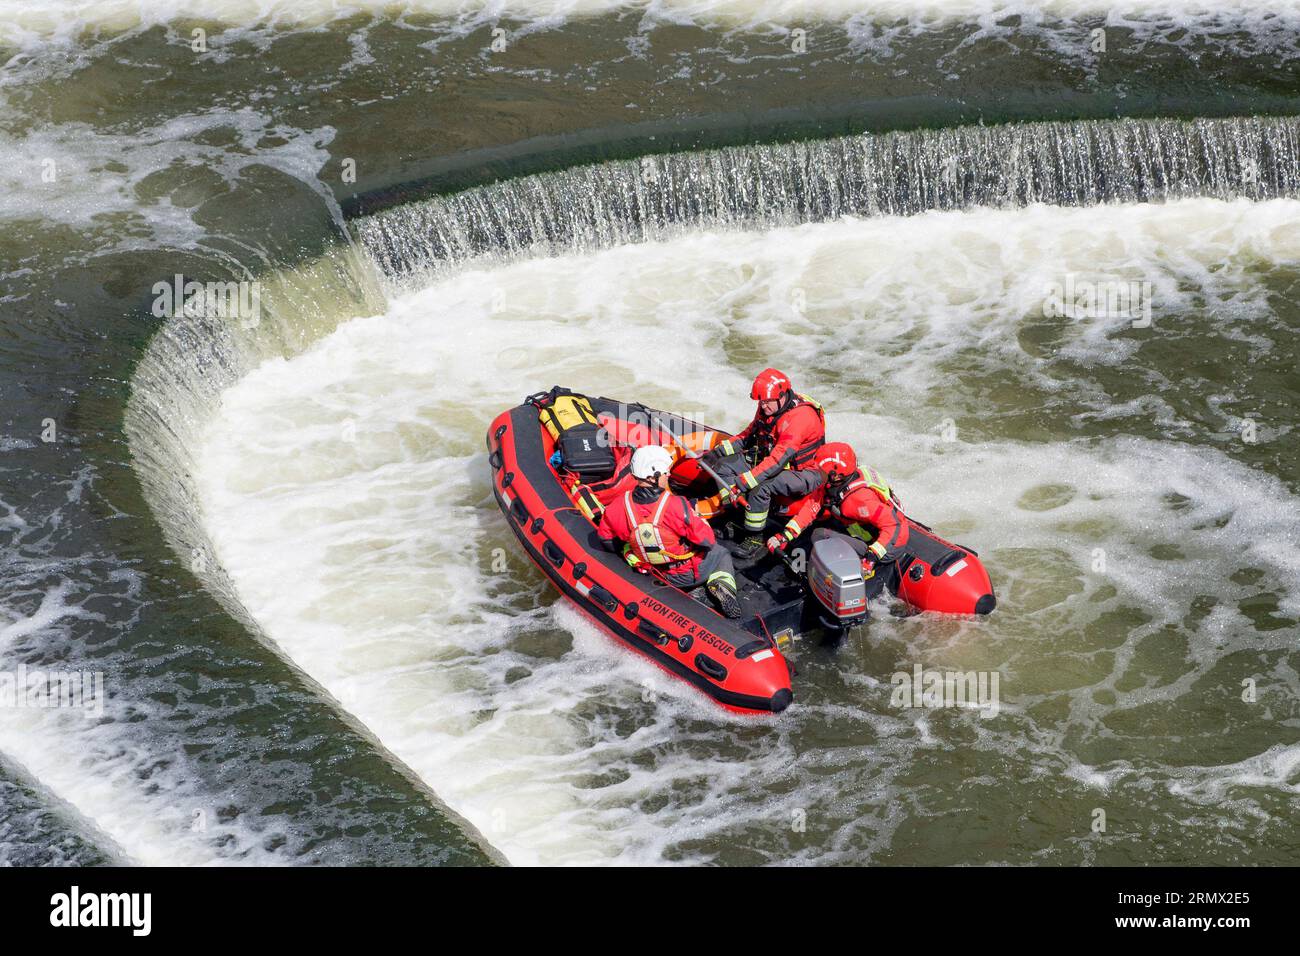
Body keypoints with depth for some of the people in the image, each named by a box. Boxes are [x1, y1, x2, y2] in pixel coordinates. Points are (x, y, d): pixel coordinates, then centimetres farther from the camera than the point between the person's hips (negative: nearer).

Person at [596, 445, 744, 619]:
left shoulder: (620, 507, -21)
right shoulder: (676, 506, -34)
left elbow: (604, 536, -2)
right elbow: (707, 541, -25)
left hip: (655, 574, 5)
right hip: (691, 572, -5)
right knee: (721, 555, 27)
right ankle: (722, 586, 1)